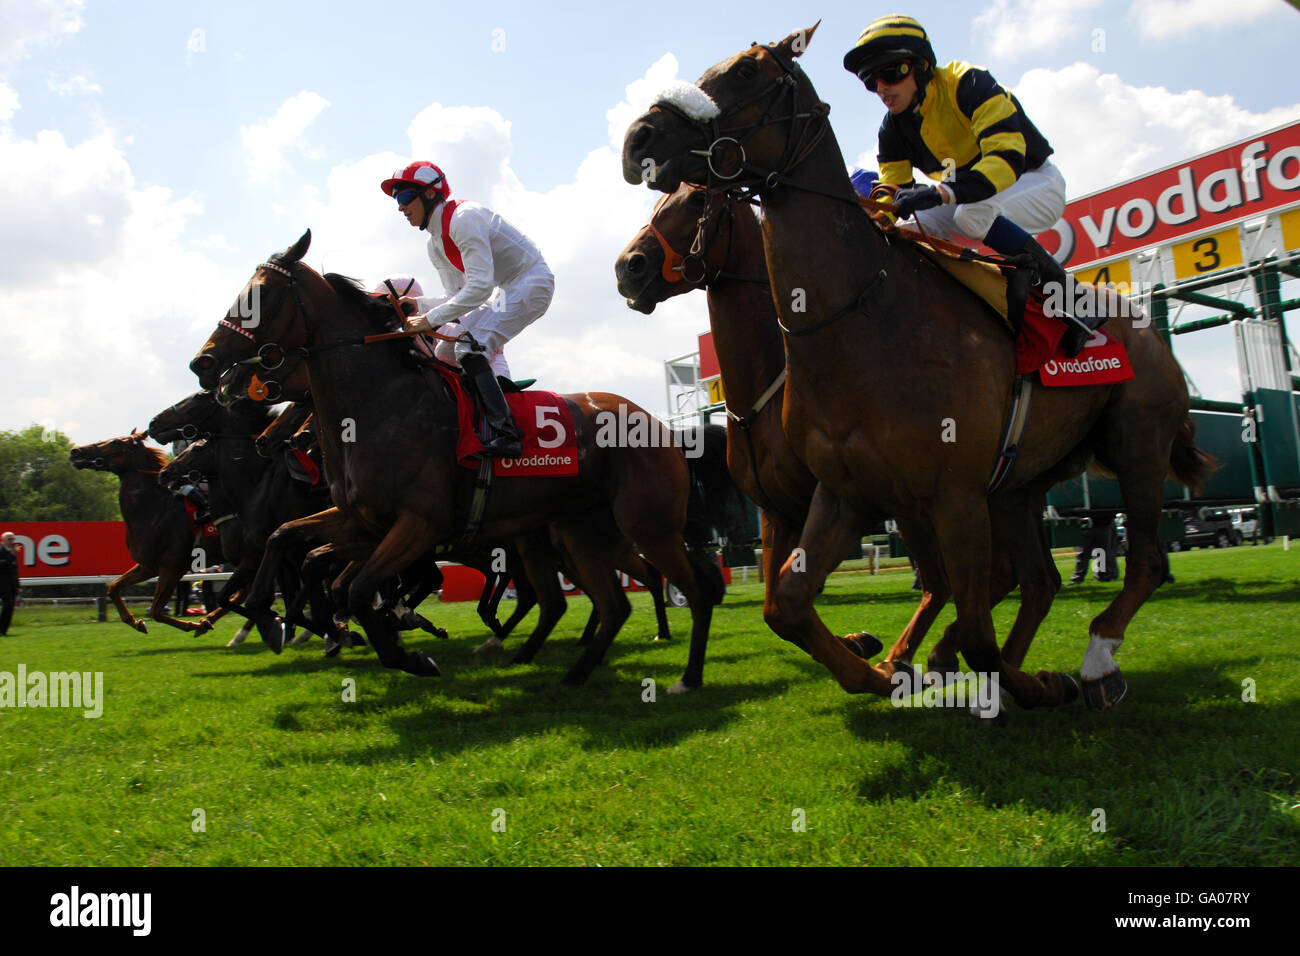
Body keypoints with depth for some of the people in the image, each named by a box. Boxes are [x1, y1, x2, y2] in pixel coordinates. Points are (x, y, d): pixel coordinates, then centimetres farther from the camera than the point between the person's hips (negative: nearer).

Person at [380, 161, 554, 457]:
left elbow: (480, 285, -31)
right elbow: (458, 296, 10)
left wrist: (431, 318, -30)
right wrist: (418, 304, -7)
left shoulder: (463, 217, -22)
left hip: (532, 281, -10)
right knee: (445, 352, 9)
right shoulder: (436, 244, 8)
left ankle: (505, 434, -28)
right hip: (505, 292, 10)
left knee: (469, 346, -24)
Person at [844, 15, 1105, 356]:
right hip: (966, 197, 7)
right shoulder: (893, 129, -3)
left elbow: (1007, 156, -37)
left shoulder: (968, 83, -24)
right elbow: (893, 190, -3)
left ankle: (1072, 299, -26)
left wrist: (940, 192, -51)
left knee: (972, 213, -38)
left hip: (1035, 181, -7)